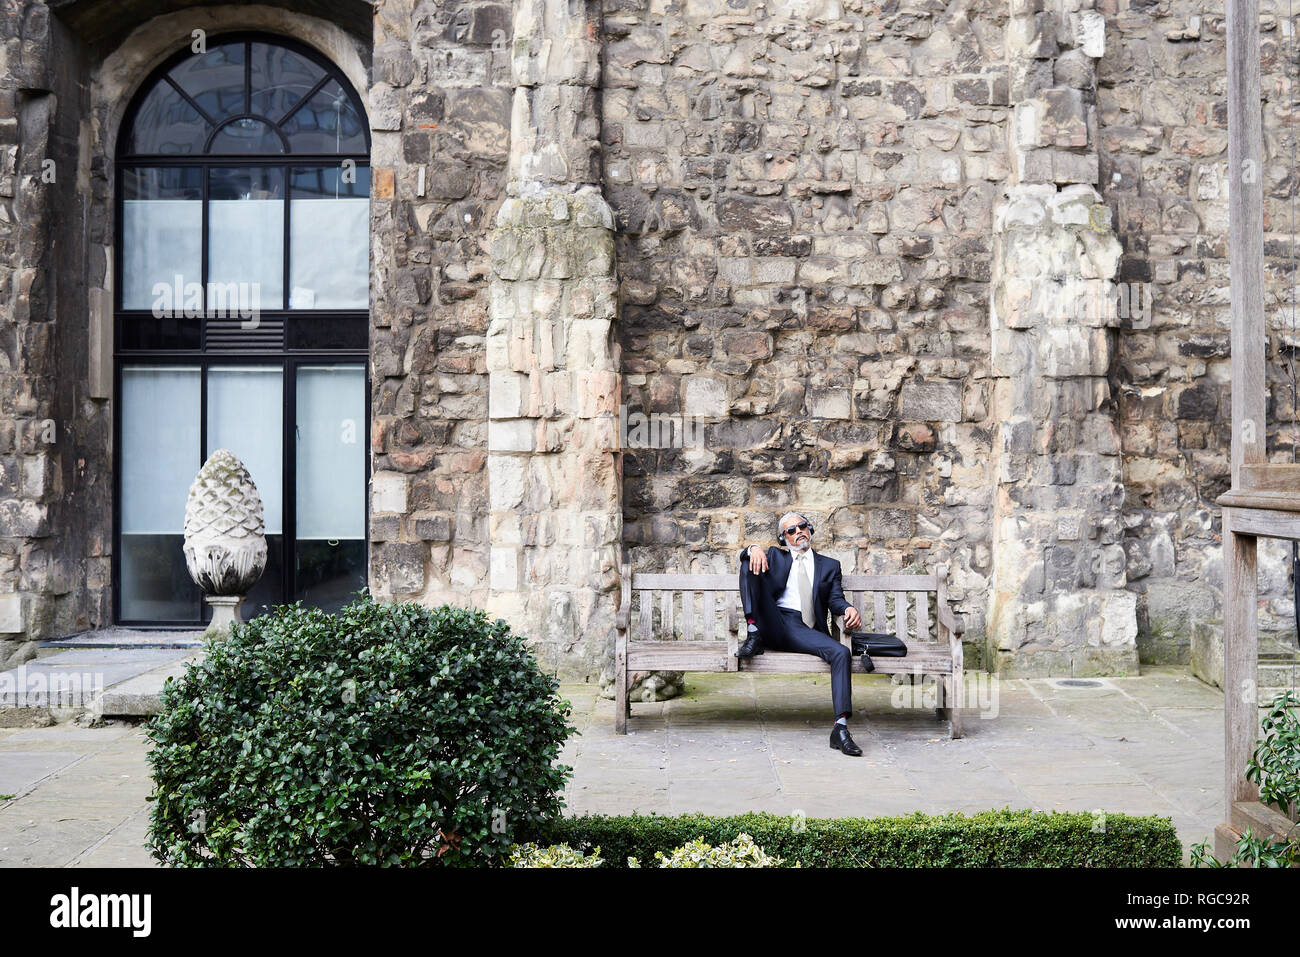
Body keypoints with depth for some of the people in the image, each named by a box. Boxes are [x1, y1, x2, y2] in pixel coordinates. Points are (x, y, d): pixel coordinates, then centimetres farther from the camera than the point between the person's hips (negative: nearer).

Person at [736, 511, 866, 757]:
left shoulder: (829, 566, 25)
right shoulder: (776, 557, 25)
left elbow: (835, 599, 11)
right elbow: (746, 557, 7)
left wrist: (848, 608, -14)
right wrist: (754, 549, -19)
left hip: (803, 631, 0)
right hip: (773, 624, 0)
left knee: (841, 653, -30)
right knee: (750, 565, -14)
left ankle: (840, 728, -37)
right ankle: (754, 637, -22)